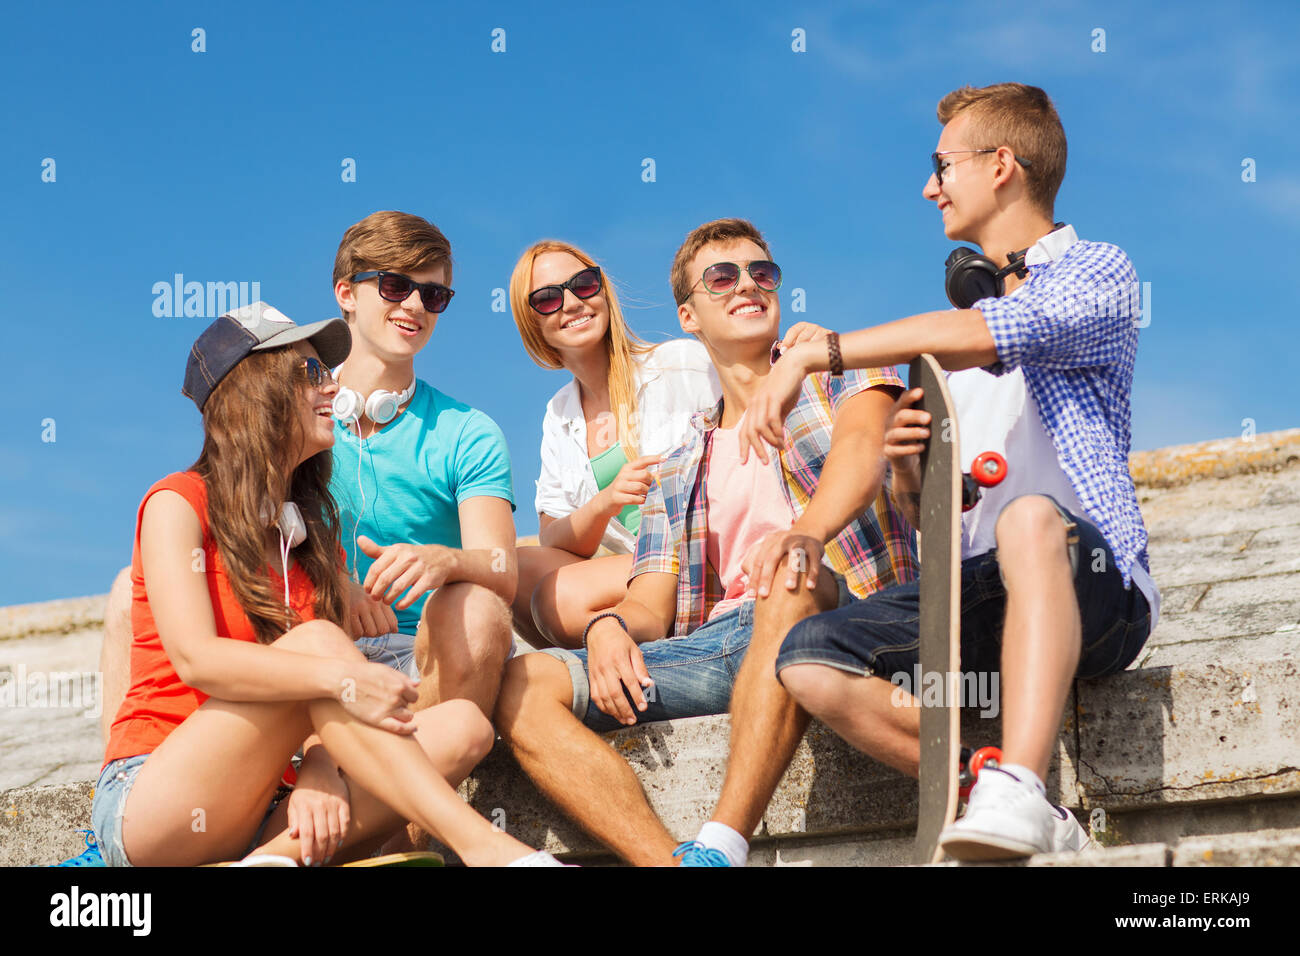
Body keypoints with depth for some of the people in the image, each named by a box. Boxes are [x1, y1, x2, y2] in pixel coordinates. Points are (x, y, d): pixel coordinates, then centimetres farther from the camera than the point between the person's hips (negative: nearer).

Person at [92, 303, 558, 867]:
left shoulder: (315, 536, 18)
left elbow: (324, 707, 5)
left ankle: (278, 856, -33)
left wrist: (319, 772, -18)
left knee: (462, 726, -13)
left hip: (255, 818, 6)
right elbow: (196, 658, -19)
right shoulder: (178, 503, -1)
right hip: (145, 814, -6)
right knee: (315, 641, -26)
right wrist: (339, 676, -33)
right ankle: (483, 846, -37)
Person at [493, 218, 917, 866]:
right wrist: (610, 626, -10)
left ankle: (718, 846, -47)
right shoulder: (678, 469, 28)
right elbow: (651, 606, 18)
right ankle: (665, 861, -37)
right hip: (714, 638, 4)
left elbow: (861, 445, -8)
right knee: (522, 684, -16)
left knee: (789, 576, -40)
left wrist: (807, 533, -32)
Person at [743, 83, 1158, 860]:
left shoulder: (1099, 273, 5)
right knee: (812, 660, -18)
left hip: (1092, 584, -6)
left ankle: (1018, 790, -53)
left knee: (1031, 516, -41)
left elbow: (982, 336, -18)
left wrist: (810, 353, -17)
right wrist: (907, 470, 1)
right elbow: (926, 511, 26)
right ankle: (1021, 811, -26)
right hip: (974, 593, 7)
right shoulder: (960, 309, 28)